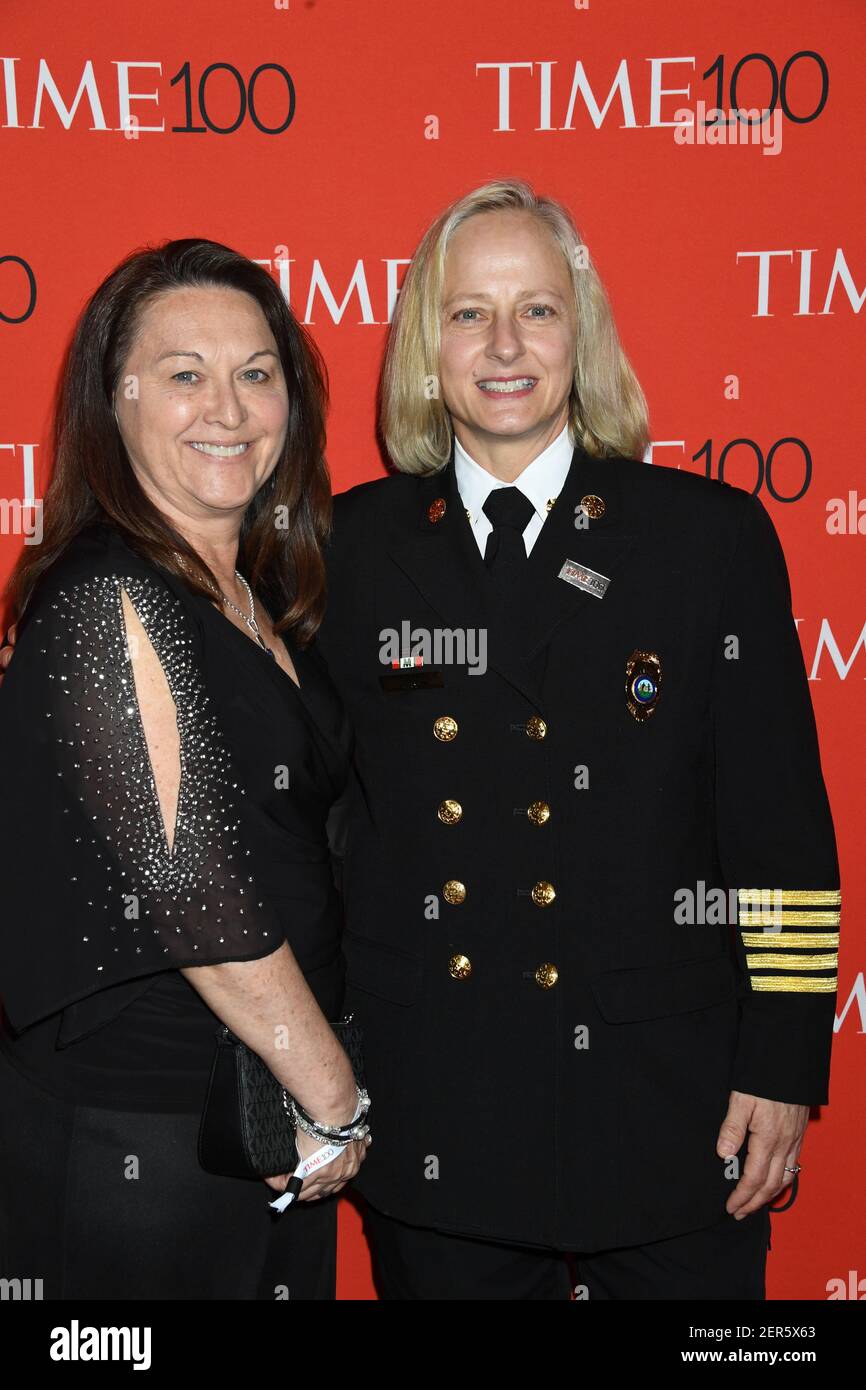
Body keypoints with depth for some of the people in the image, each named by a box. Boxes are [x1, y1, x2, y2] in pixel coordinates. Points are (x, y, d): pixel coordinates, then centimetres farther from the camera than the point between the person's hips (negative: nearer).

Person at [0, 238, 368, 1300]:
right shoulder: (109, 601, -19)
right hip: (140, 1135, -8)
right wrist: (335, 1097, -12)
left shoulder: (259, 594, 6)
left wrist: (323, 1106, 9)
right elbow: (191, 894, -22)